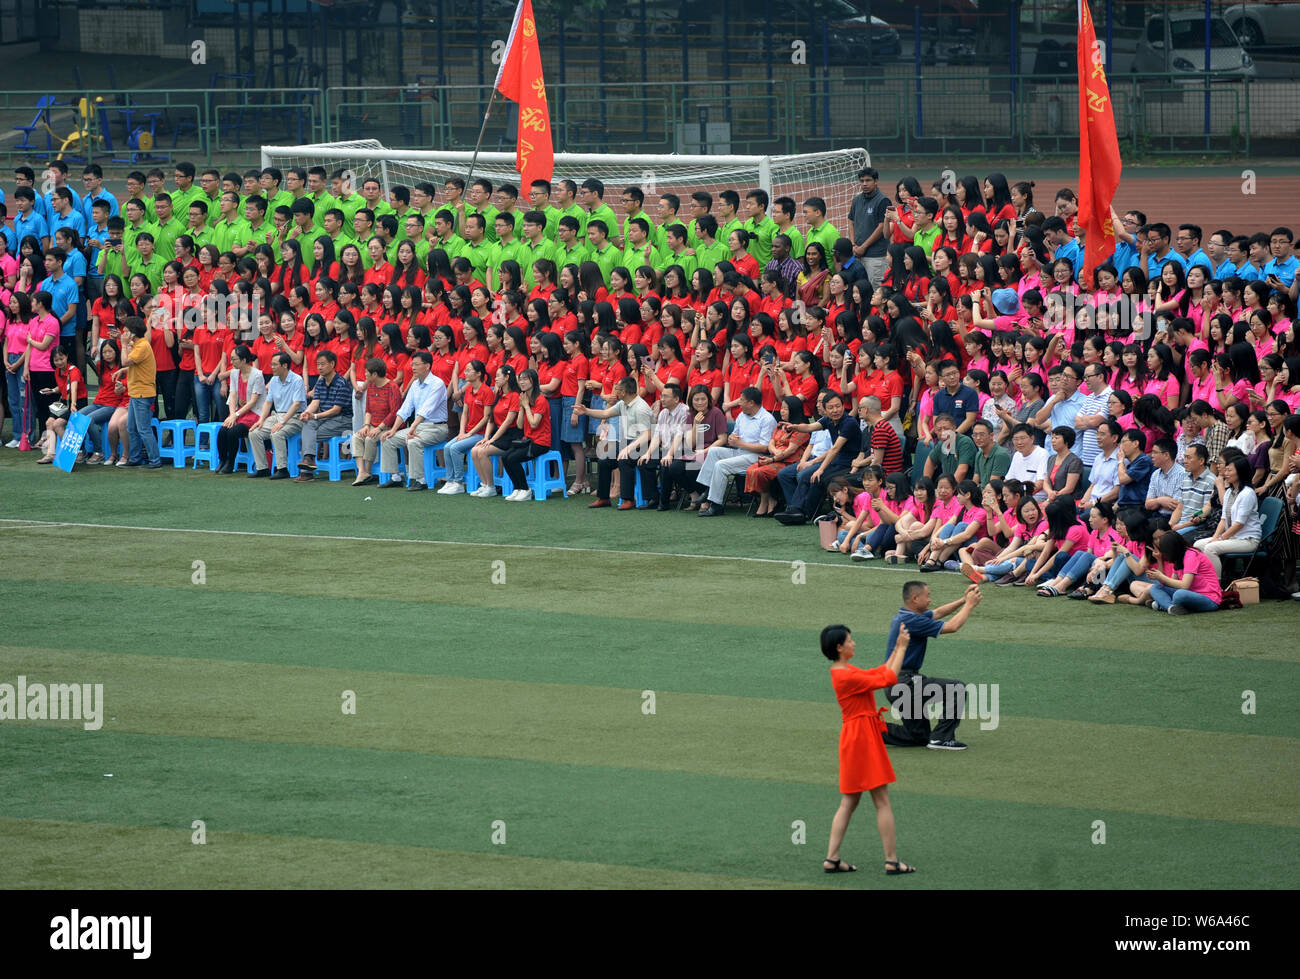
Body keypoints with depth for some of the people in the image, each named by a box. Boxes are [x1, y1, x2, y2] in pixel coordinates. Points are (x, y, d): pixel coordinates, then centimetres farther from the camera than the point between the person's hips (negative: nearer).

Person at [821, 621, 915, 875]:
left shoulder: (846, 671, 11)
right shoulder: (846, 677, -20)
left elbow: (881, 672, 20)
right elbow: (888, 679, -20)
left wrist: (898, 647, 14)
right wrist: (901, 648, -11)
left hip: (854, 738, 10)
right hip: (862, 737, -10)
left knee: (849, 802, 12)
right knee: (882, 801, -2)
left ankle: (832, 859, 10)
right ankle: (892, 861, 1)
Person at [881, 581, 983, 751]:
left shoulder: (903, 616, 13)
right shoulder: (912, 621, -19)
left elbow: (938, 613, 25)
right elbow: (952, 626, -16)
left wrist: (964, 600, 16)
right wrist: (969, 604, -4)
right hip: (906, 683, -10)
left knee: (919, 736, 16)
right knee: (958, 689, -9)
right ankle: (941, 738, -8)